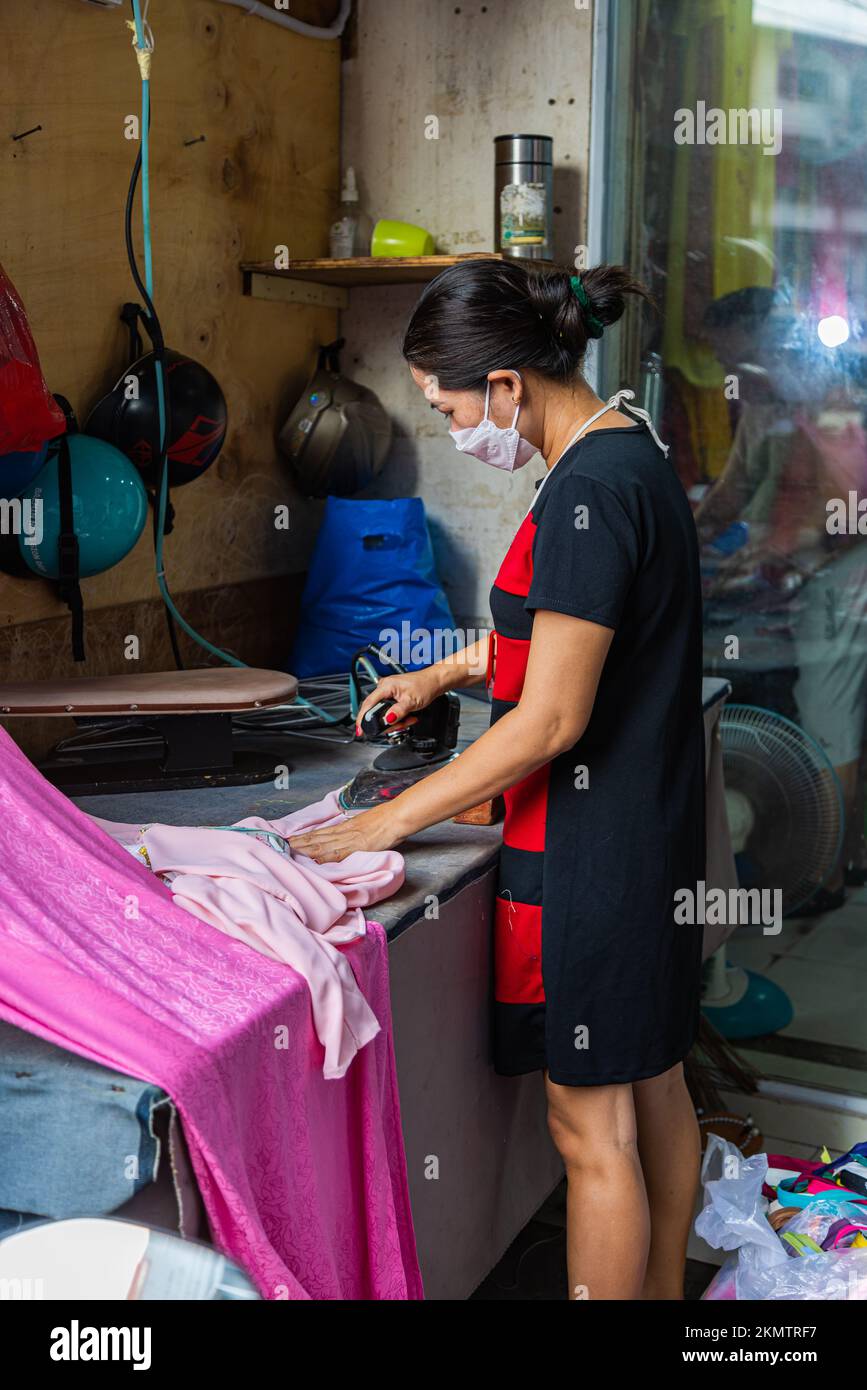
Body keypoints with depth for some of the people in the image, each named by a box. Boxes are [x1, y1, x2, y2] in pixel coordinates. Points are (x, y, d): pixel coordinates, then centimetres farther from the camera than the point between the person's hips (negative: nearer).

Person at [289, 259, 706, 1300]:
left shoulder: (587, 492, -23)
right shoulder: (626, 452, 8)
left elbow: (551, 720, -24)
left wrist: (392, 820, -16)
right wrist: (442, 674, 21)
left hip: (589, 851, -10)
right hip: (650, 829, 10)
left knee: (591, 1128, 4)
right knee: (653, 1089, 22)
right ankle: (662, 1292, 40)